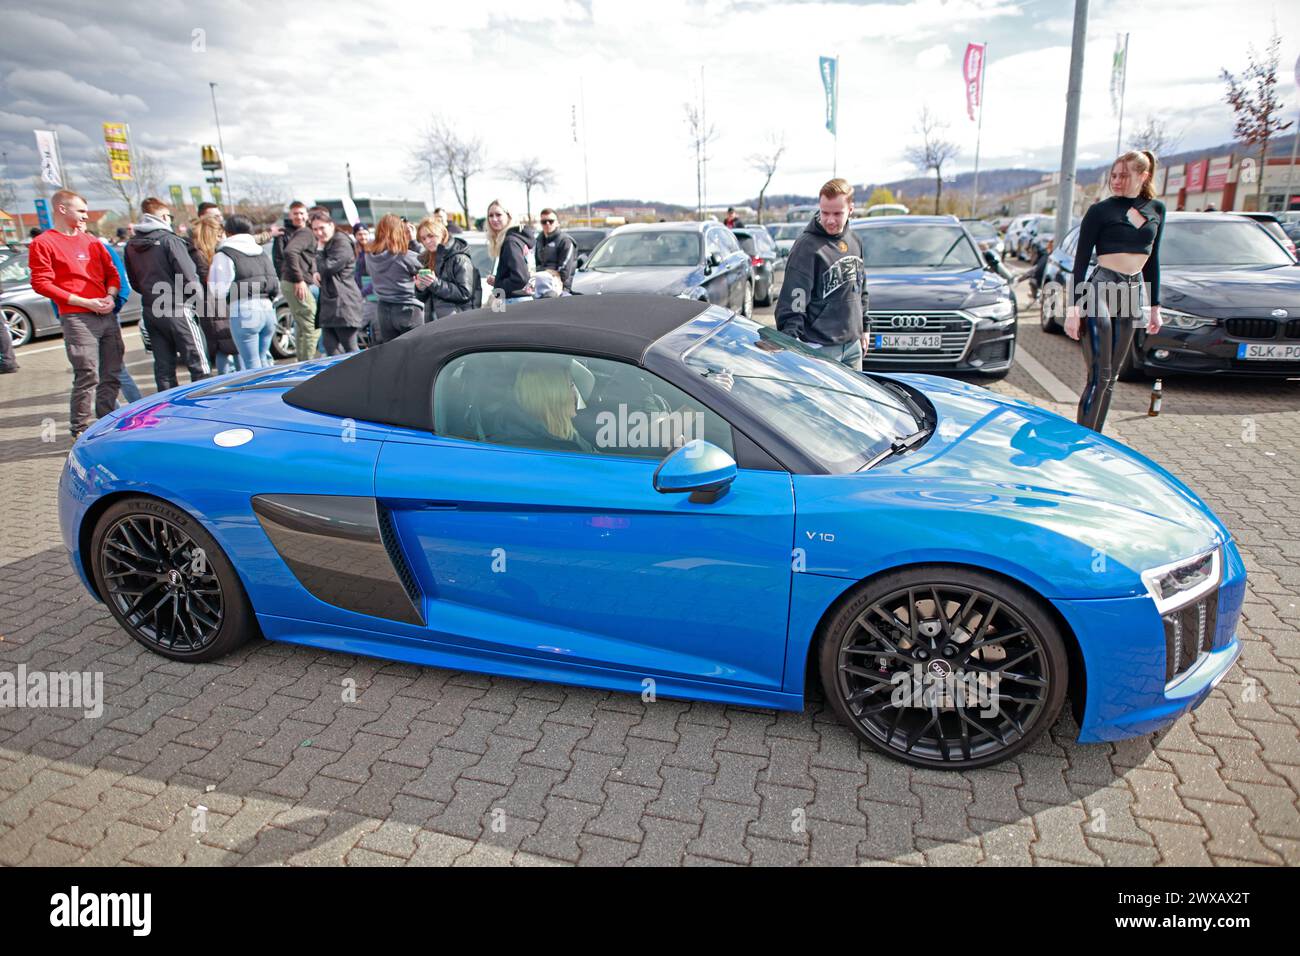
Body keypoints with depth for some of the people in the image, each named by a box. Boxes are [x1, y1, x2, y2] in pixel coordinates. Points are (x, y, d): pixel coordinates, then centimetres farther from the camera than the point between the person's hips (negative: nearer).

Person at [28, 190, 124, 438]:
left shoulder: (92, 242, 19)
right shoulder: (43, 243, 1)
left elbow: (112, 273, 19)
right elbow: (41, 283, -7)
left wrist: (110, 297, -3)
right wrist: (85, 302, -13)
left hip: (107, 315, 6)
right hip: (77, 318, -6)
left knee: (112, 375, 7)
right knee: (88, 377, -10)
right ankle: (80, 429, 1)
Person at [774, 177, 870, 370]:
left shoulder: (854, 241, 9)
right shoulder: (807, 246, -14)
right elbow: (792, 301, -19)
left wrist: (863, 328, 22)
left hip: (852, 345, 7)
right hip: (820, 349, -7)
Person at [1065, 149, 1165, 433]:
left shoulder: (1156, 210, 12)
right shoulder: (1101, 211, -3)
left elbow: (1152, 259, 18)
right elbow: (1081, 260, -5)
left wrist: (1155, 306, 17)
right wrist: (1074, 307, -12)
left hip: (1134, 292, 6)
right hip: (1100, 289, -6)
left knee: (1111, 376, 7)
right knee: (1099, 375, -11)